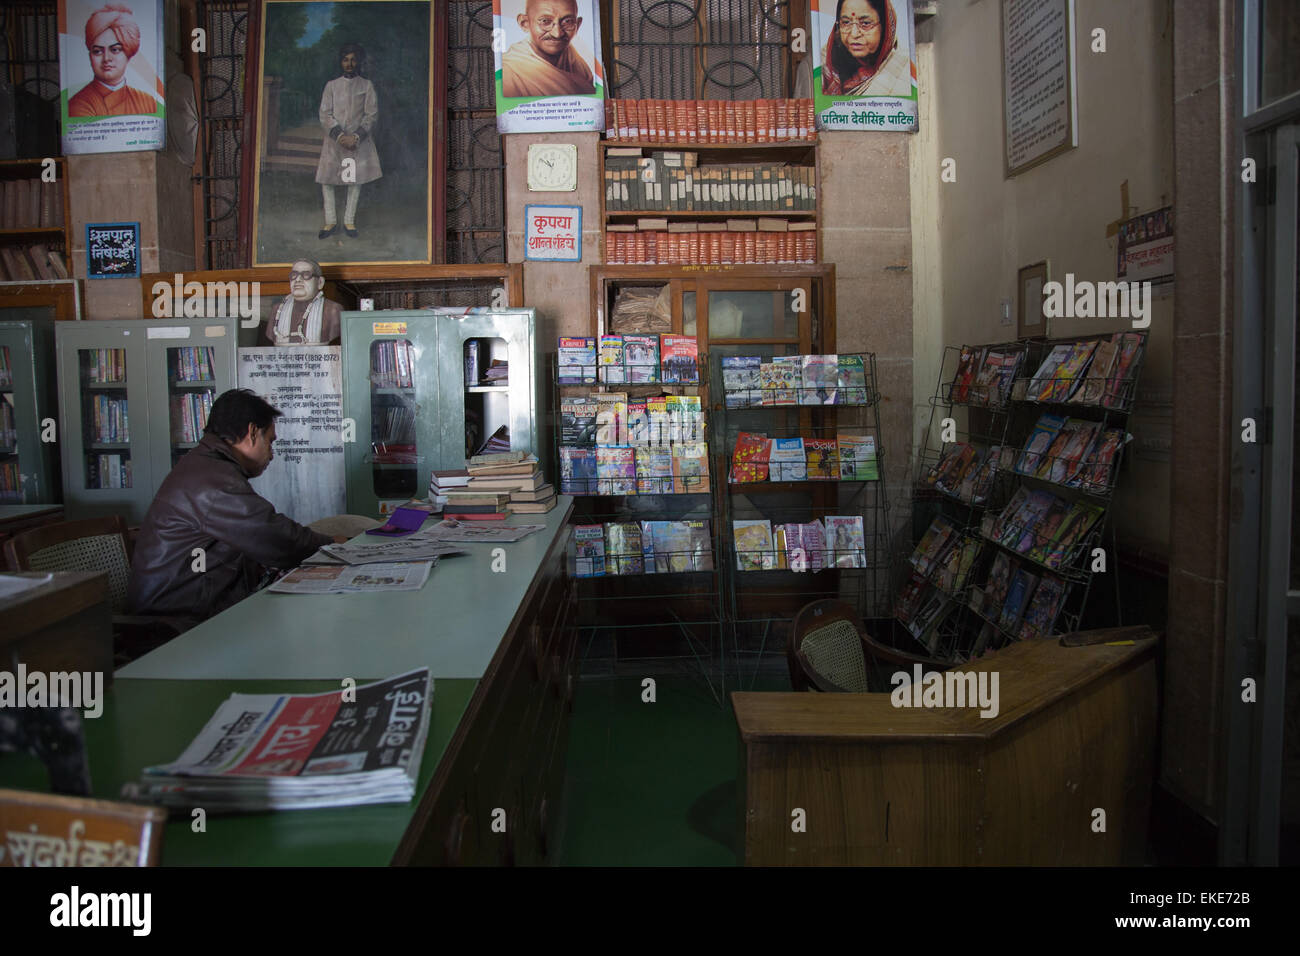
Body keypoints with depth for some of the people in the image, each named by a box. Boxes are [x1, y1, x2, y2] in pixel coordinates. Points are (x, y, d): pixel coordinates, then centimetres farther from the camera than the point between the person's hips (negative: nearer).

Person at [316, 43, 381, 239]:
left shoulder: (367, 86, 4)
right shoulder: (331, 85, 6)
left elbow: (371, 115, -2)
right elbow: (325, 114, 0)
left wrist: (356, 137, -14)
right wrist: (339, 135, -15)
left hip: (359, 140, -1)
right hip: (334, 140, 1)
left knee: (355, 179, 1)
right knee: (326, 179, -4)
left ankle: (349, 221, 11)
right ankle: (331, 222, 4)